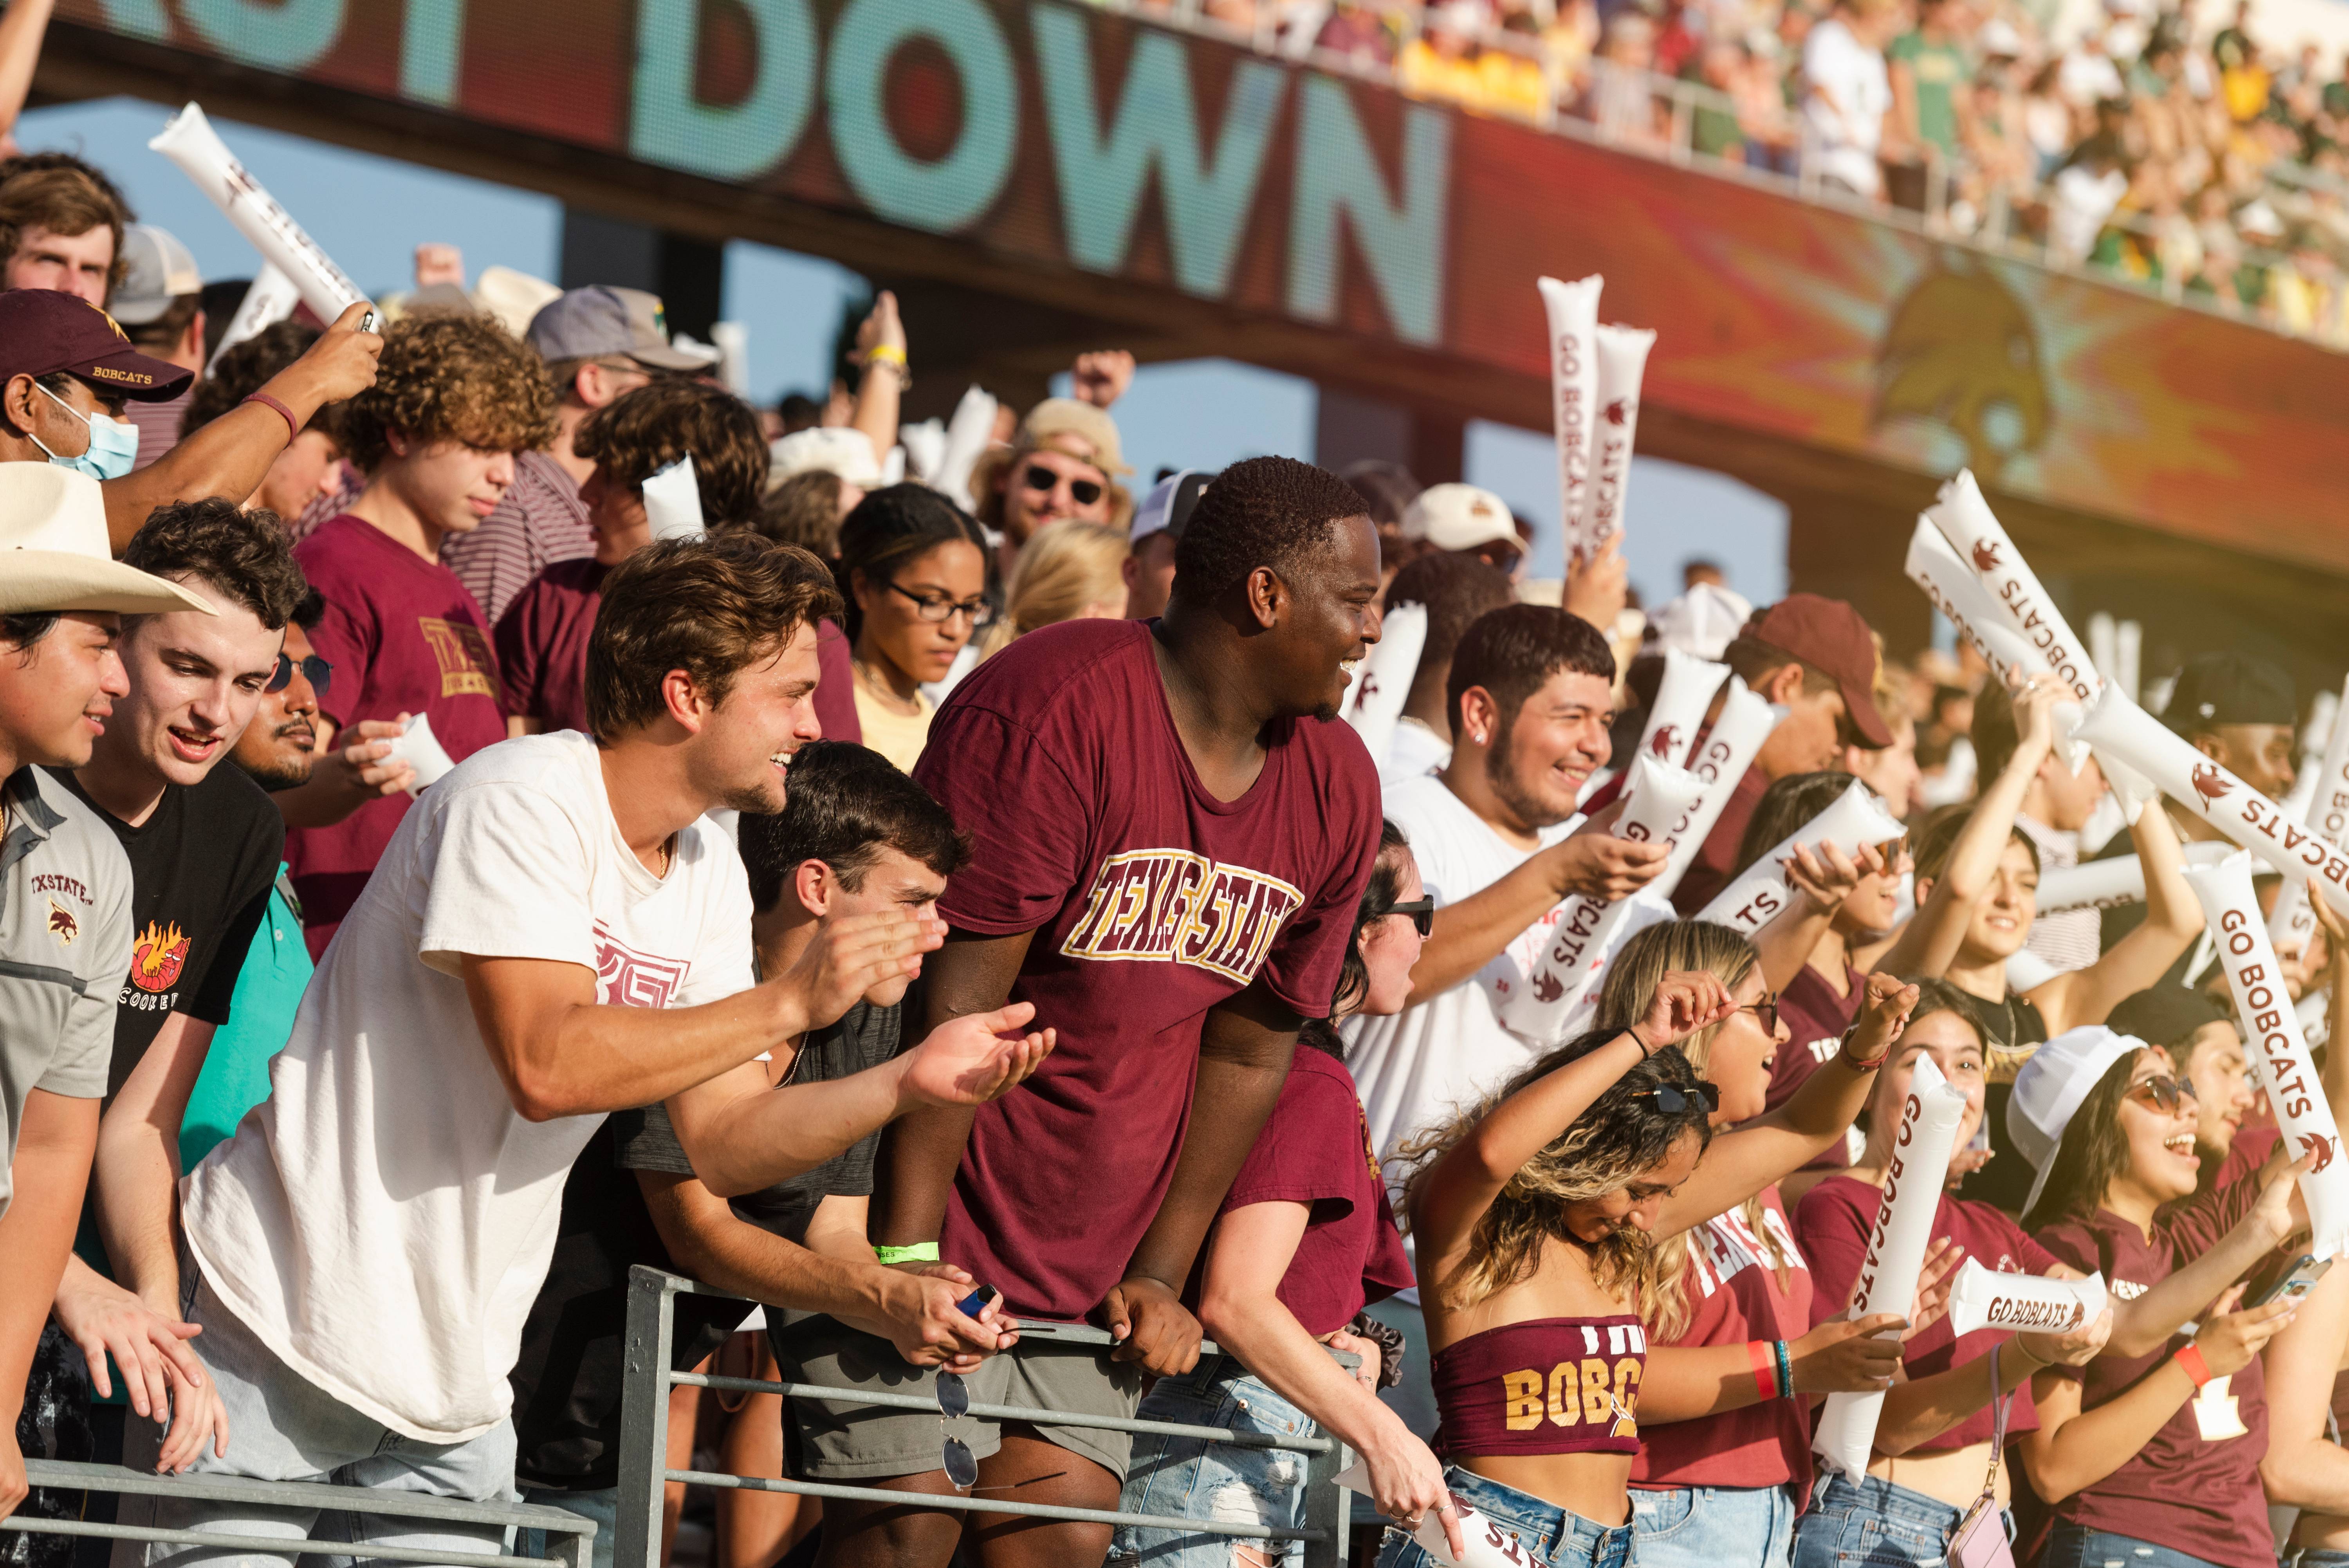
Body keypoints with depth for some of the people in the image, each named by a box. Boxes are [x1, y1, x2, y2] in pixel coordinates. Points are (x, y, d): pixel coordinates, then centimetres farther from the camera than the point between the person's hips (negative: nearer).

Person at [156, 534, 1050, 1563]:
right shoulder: (523, 800, -17)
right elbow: (547, 1063, -28)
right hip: (290, 1317, -7)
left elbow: (723, 1144, 6)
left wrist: (911, 1083, -10)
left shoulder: (710, 875, 8)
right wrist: (792, 1003, -23)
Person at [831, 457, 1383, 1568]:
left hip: (1091, 1257, 7)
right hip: (935, 1215, -7)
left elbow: (1248, 1051, 11)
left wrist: (1162, 1276, 8)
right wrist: (907, 1254, -22)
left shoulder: (1335, 789, 5)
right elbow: (955, 997, -21)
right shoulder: (1059, 708, -19)